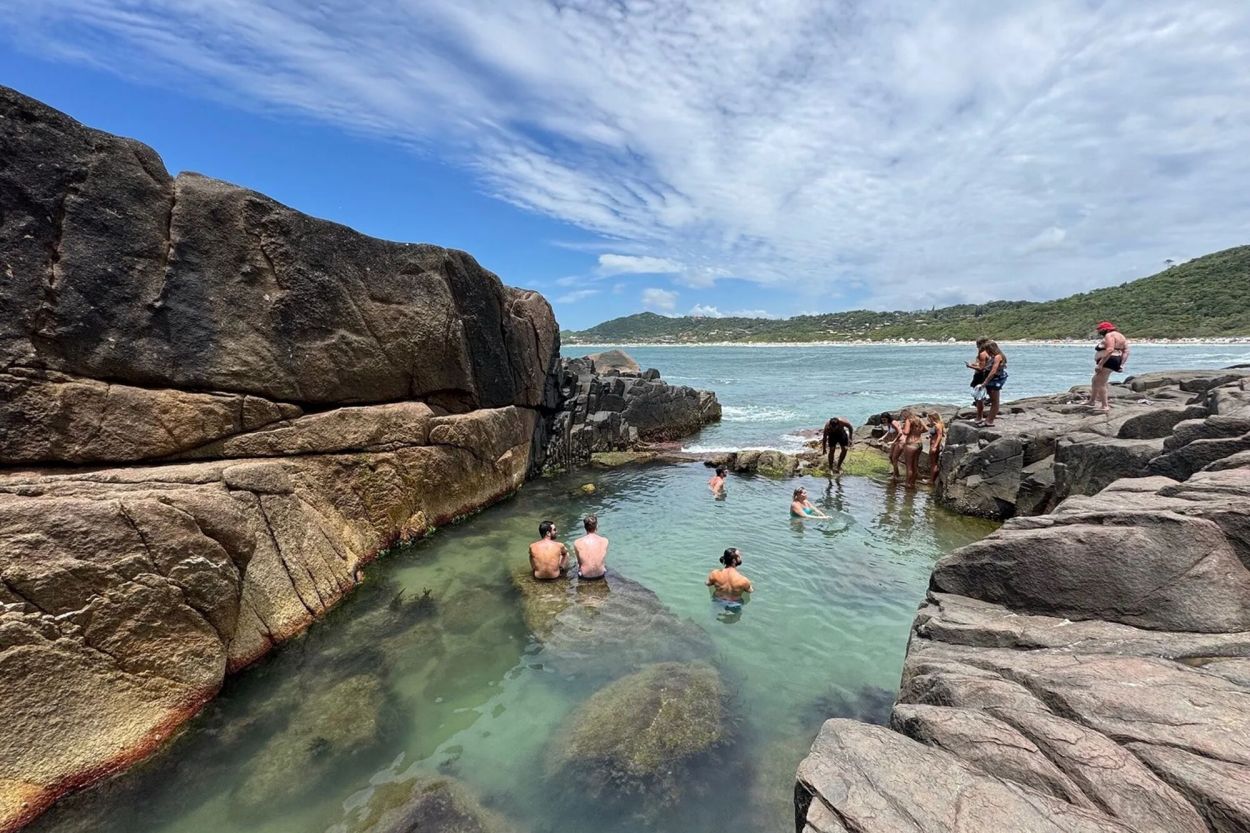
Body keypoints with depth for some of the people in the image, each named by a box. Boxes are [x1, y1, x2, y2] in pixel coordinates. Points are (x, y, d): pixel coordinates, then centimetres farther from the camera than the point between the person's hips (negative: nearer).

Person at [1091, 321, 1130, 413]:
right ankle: (1092, 400, 32)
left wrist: (1100, 364, -27)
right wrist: (1121, 364, 12)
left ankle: (1105, 406, -11)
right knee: (1095, 381, 24)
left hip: (1108, 361, -11)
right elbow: (1126, 351, 15)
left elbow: (1110, 350, -25)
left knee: (1100, 384, -9)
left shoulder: (1109, 335, -12)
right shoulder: (1120, 336, 20)